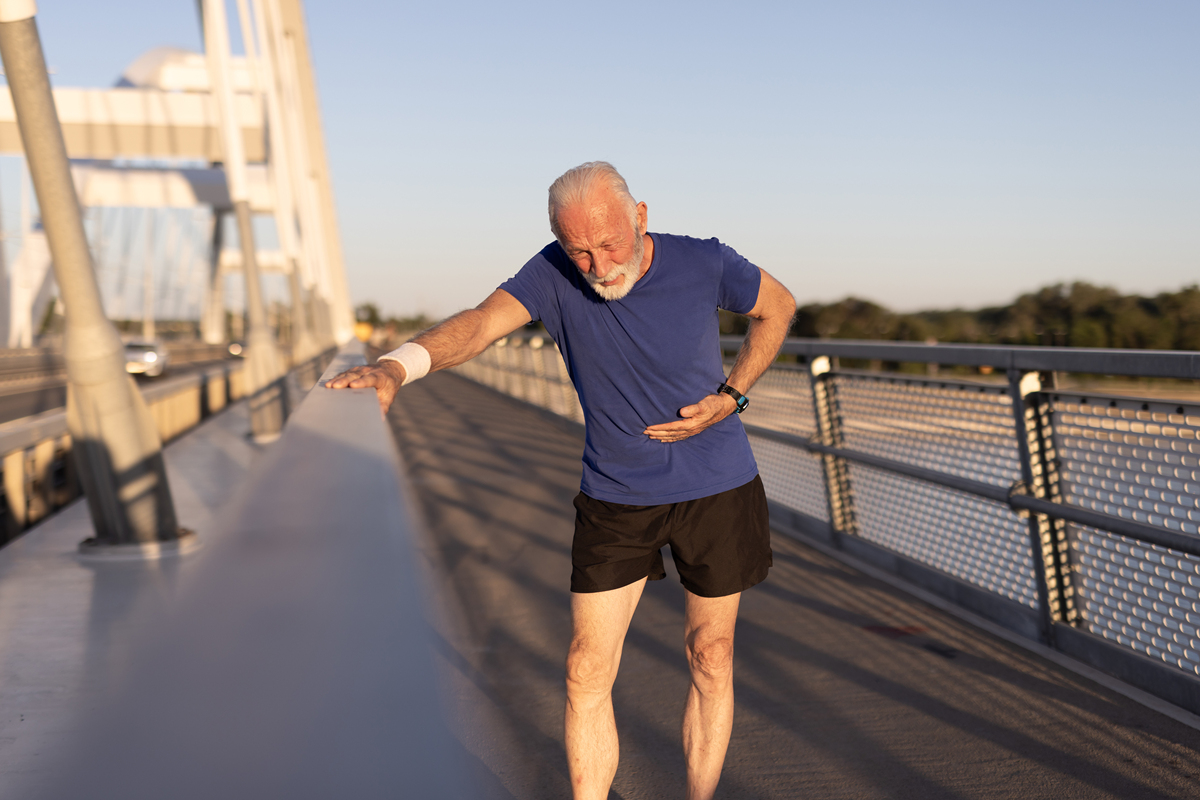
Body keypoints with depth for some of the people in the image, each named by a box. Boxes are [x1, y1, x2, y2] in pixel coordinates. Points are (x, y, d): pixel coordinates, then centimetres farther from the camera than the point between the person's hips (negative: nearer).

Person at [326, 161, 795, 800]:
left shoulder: (704, 264, -15)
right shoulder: (554, 275, -15)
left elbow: (778, 307, 4)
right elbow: (482, 321, -32)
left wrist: (731, 397, -8)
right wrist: (398, 365, -52)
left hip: (717, 489, 0)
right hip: (614, 498, 1)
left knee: (710, 659, 11)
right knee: (587, 672, -1)